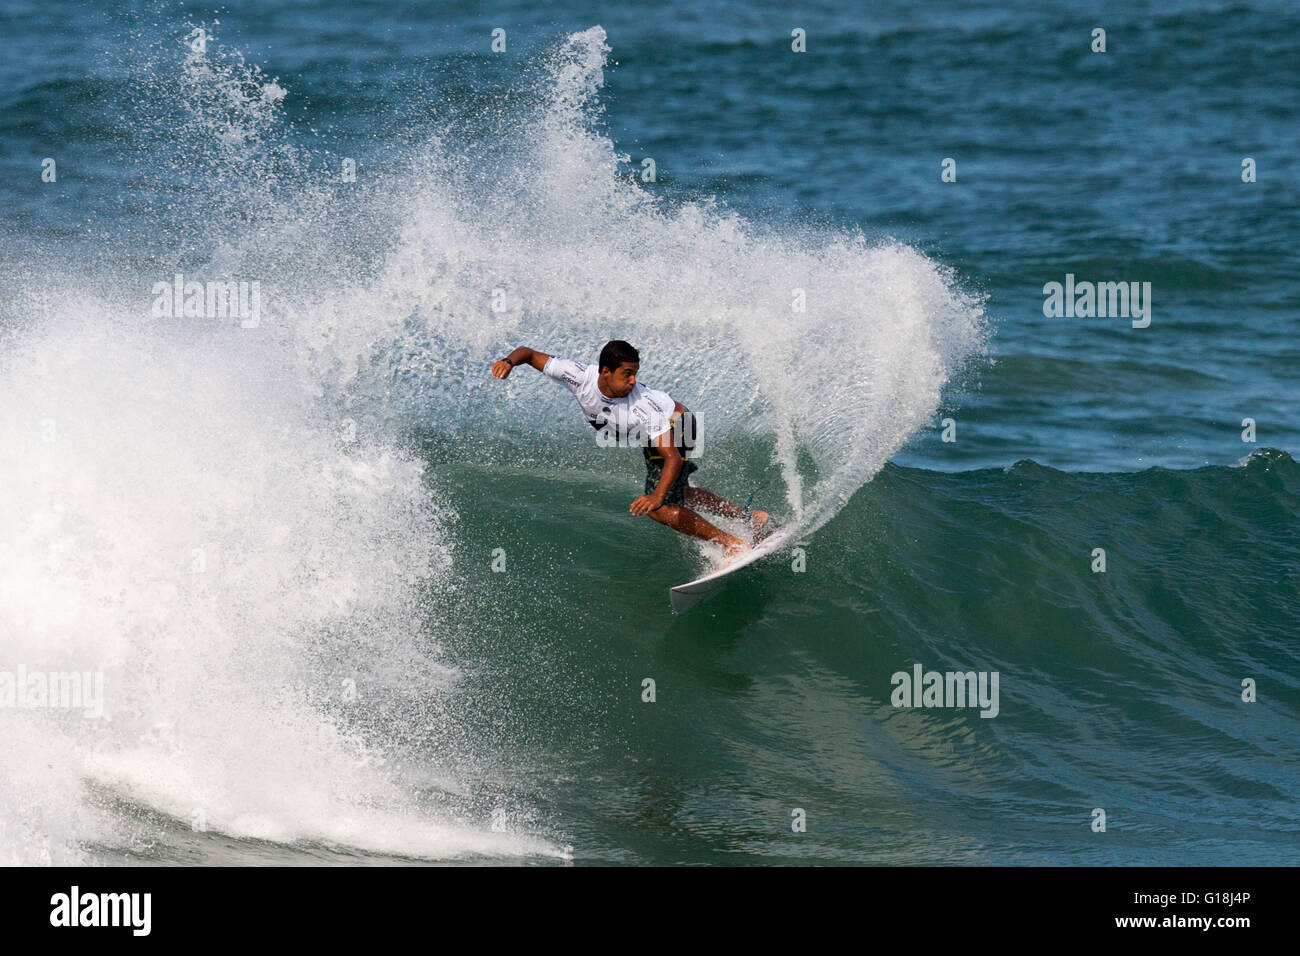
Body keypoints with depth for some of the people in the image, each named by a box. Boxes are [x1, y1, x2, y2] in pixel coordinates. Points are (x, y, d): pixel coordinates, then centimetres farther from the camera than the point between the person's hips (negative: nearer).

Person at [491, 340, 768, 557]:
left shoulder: (641, 405, -41)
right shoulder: (580, 377, -30)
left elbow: (673, 457, -43)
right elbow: (529, 353, -22)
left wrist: (657, 497, -57)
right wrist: (510, 361, -44)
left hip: (674, 426, -7)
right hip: (651, 430, 7)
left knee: (658, 508, -18)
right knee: (677, 494, 26)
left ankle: (733, 544, -10)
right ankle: (749, 518, 40)